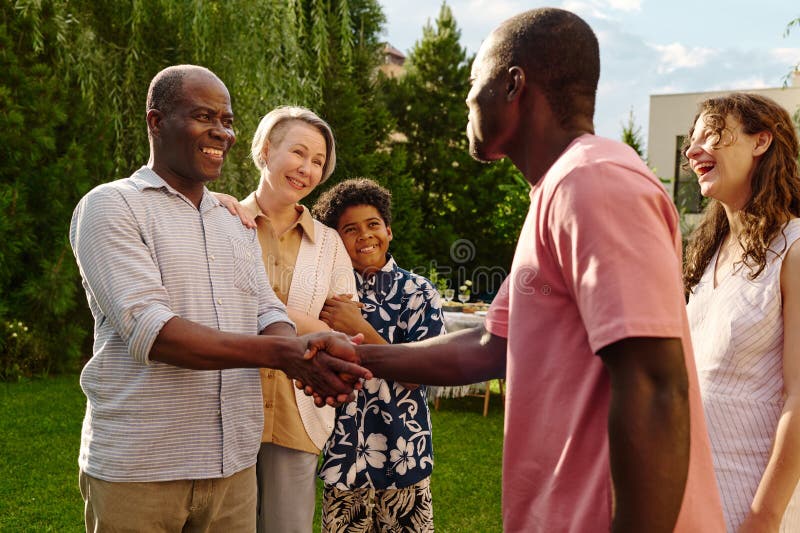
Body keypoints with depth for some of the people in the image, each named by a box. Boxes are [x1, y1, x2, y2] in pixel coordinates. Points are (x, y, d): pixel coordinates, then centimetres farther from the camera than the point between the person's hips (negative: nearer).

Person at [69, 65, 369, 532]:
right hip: (137, 470, -5)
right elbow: (148, 328, -17)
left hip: (234, 465, 6)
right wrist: (281, 353, -26)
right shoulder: (111, 206, -5)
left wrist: (307, 353, -19)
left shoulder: (236, 223, 15)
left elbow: (268, 313, 6)